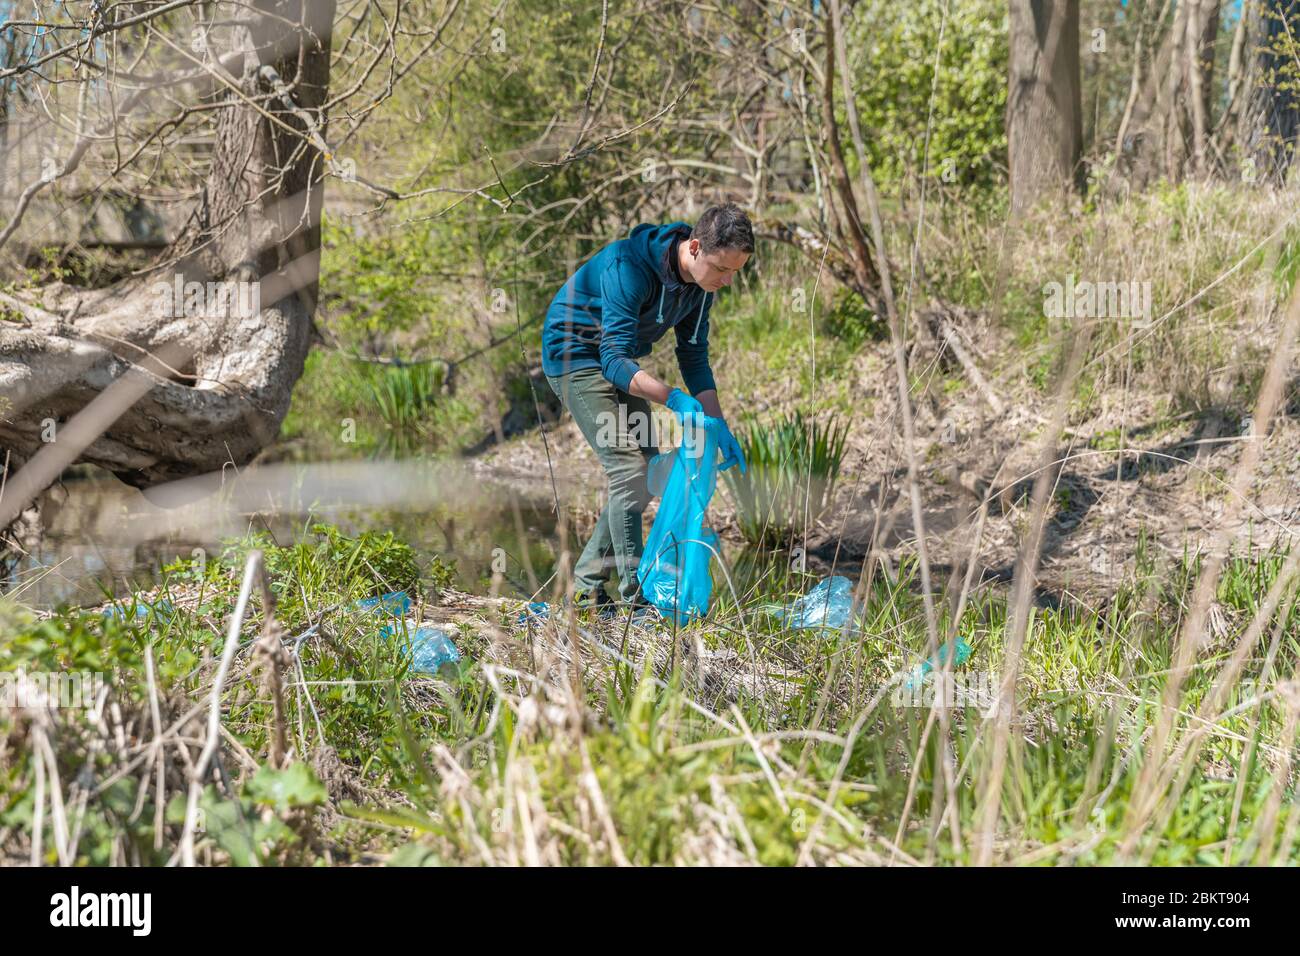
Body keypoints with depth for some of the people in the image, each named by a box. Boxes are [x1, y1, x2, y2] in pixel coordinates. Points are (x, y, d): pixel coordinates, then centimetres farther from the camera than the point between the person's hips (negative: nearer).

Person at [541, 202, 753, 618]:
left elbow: (694, 356, 2)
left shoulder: (701, 279, -8)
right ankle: (634, 601, -13)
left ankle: (586, 586, 16)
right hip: (575, 354, -9)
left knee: (647, 478, 6)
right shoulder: (629, 268, -33)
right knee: (629, 470, -17)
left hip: (615, 357, 9)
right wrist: (674, 398, -48)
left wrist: (719, 425, -8)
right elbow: (614, 359, -36)